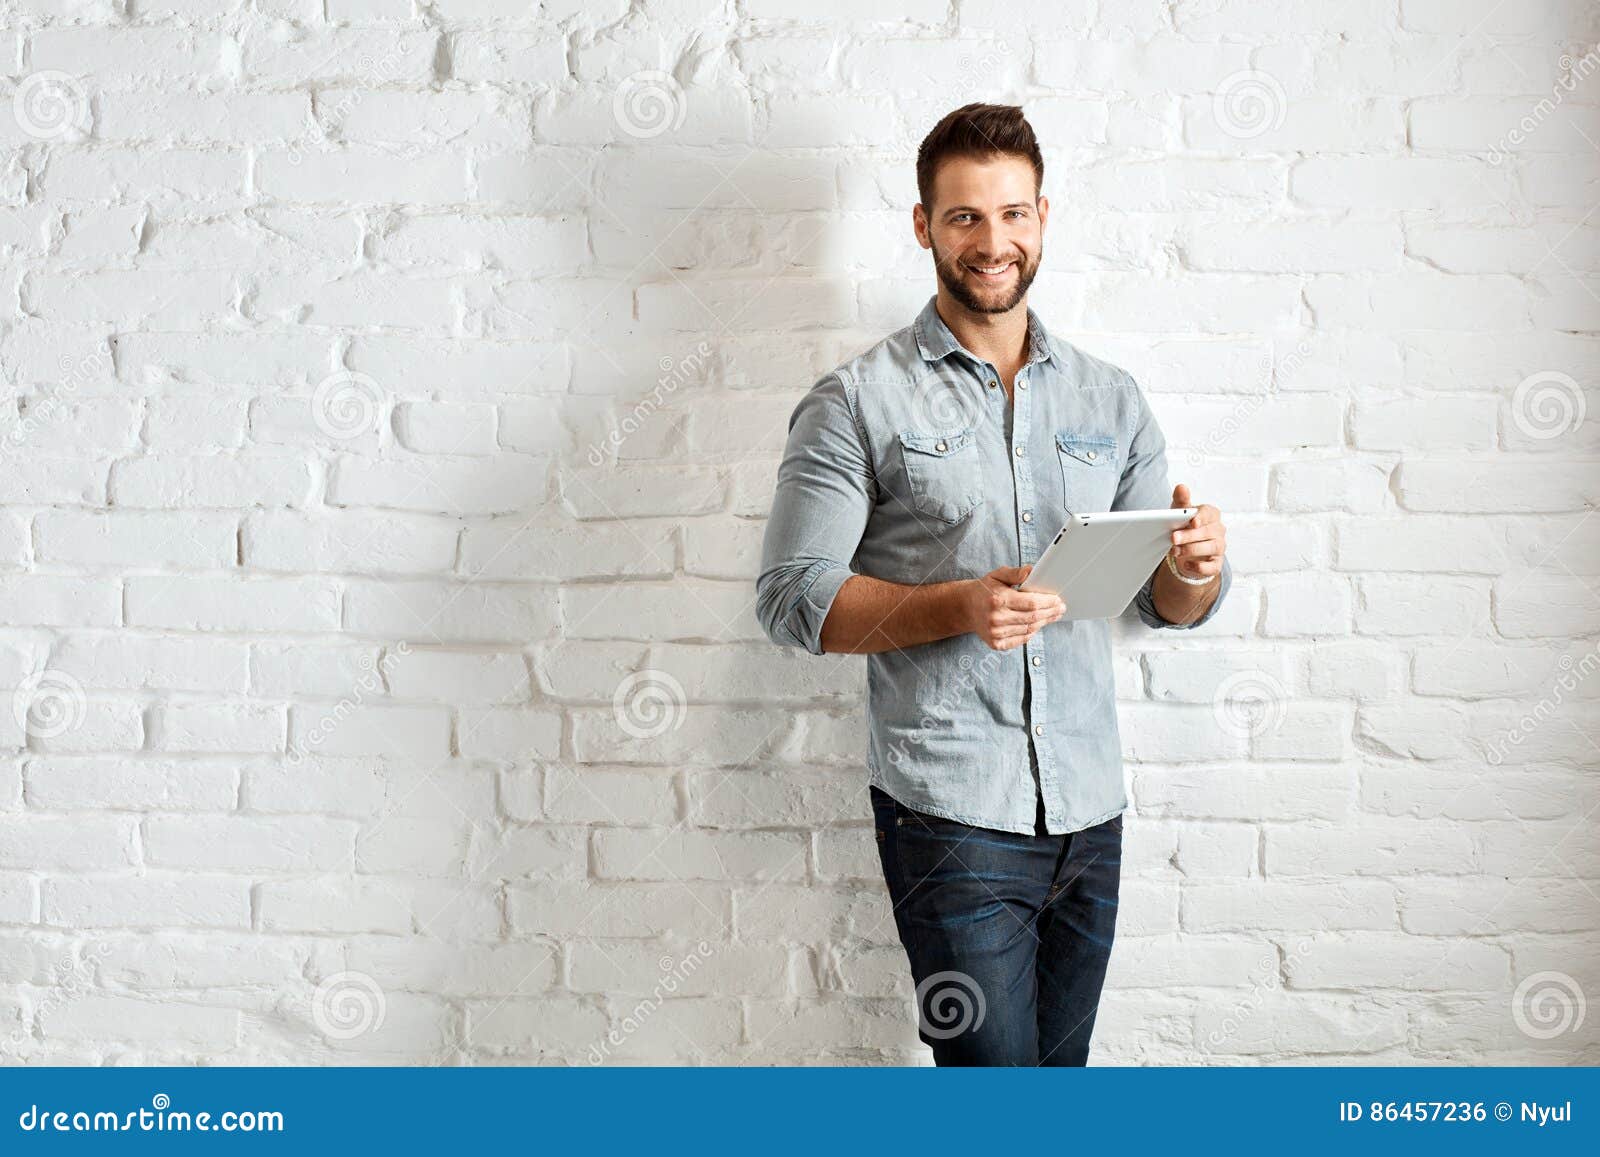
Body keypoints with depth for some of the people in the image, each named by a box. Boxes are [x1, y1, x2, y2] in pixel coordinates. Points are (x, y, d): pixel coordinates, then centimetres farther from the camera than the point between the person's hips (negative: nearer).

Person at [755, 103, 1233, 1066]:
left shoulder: (1110, 399, 12)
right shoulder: (861, 400, -1)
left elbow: (1169, 605, 14)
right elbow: (793, 599, -6)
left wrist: (1196, 567, -10)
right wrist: (959, 605, -20)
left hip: (1090, 808, 5)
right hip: (952, 811, -4)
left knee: (1062, 1066, 13)